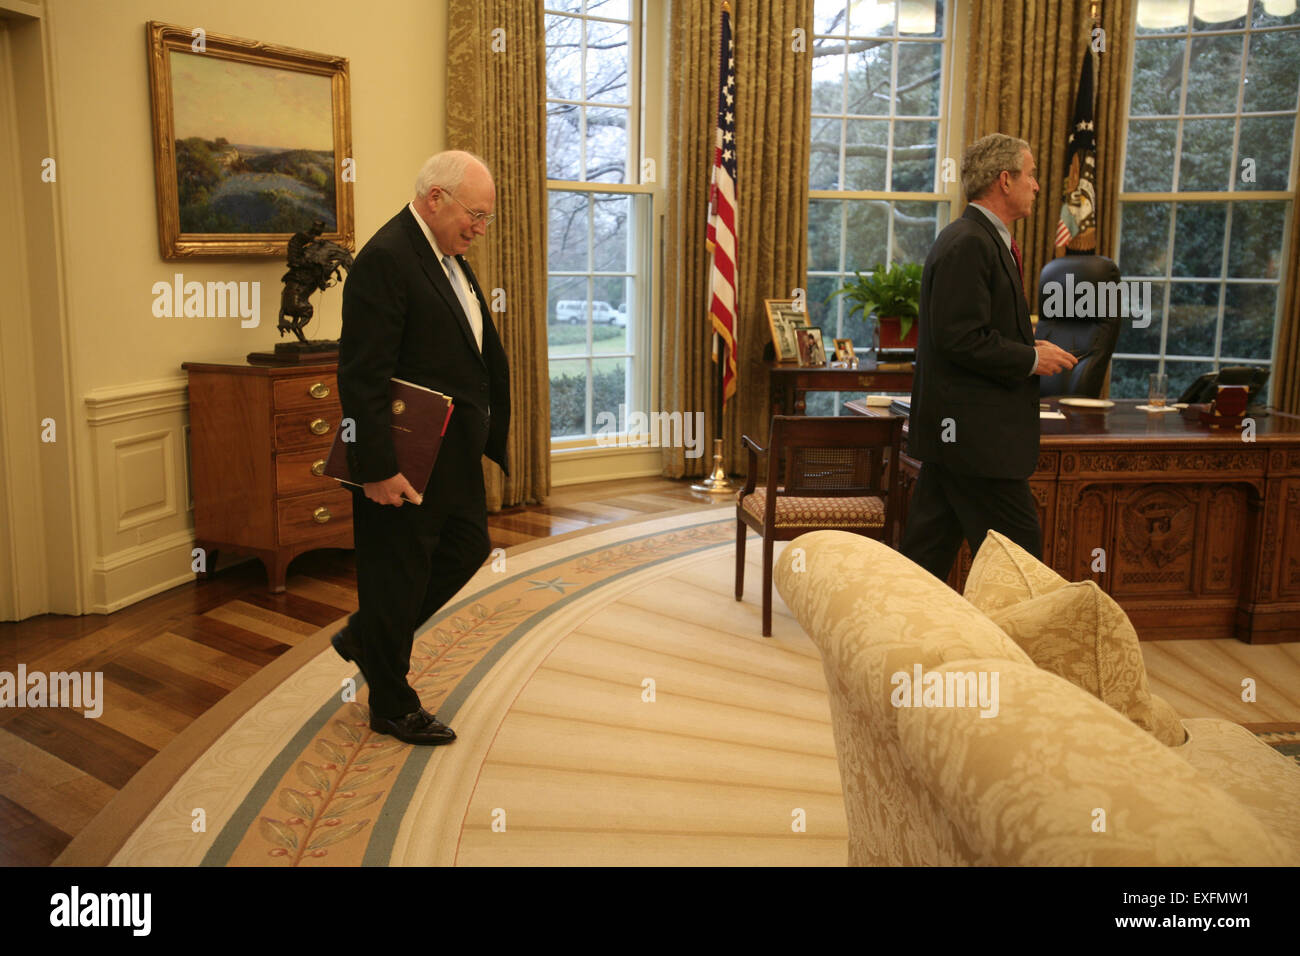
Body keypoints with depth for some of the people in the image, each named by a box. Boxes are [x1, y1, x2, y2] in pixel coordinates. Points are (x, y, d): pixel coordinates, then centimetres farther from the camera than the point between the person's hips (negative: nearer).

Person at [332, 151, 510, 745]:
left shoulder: (447, 255, 12)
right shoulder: (385, 259, -20)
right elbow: (361, 374, -24)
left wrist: (487, 433, 17)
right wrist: (377, 469, -25)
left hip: (453, 453, 10)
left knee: (469, 549, 18)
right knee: (399, 577, 5)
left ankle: (364, 637, 36)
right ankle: (392, 706, 25)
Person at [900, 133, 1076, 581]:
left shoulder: (981, 239, 18)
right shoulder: (968, 243, -15)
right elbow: (961, 340, -22)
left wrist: (1029, 348, 9)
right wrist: (1031, 358, -11)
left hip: (953, 429, 11)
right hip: (975, 431, -11)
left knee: (928, 551, 13)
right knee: (1019, 550, -2)